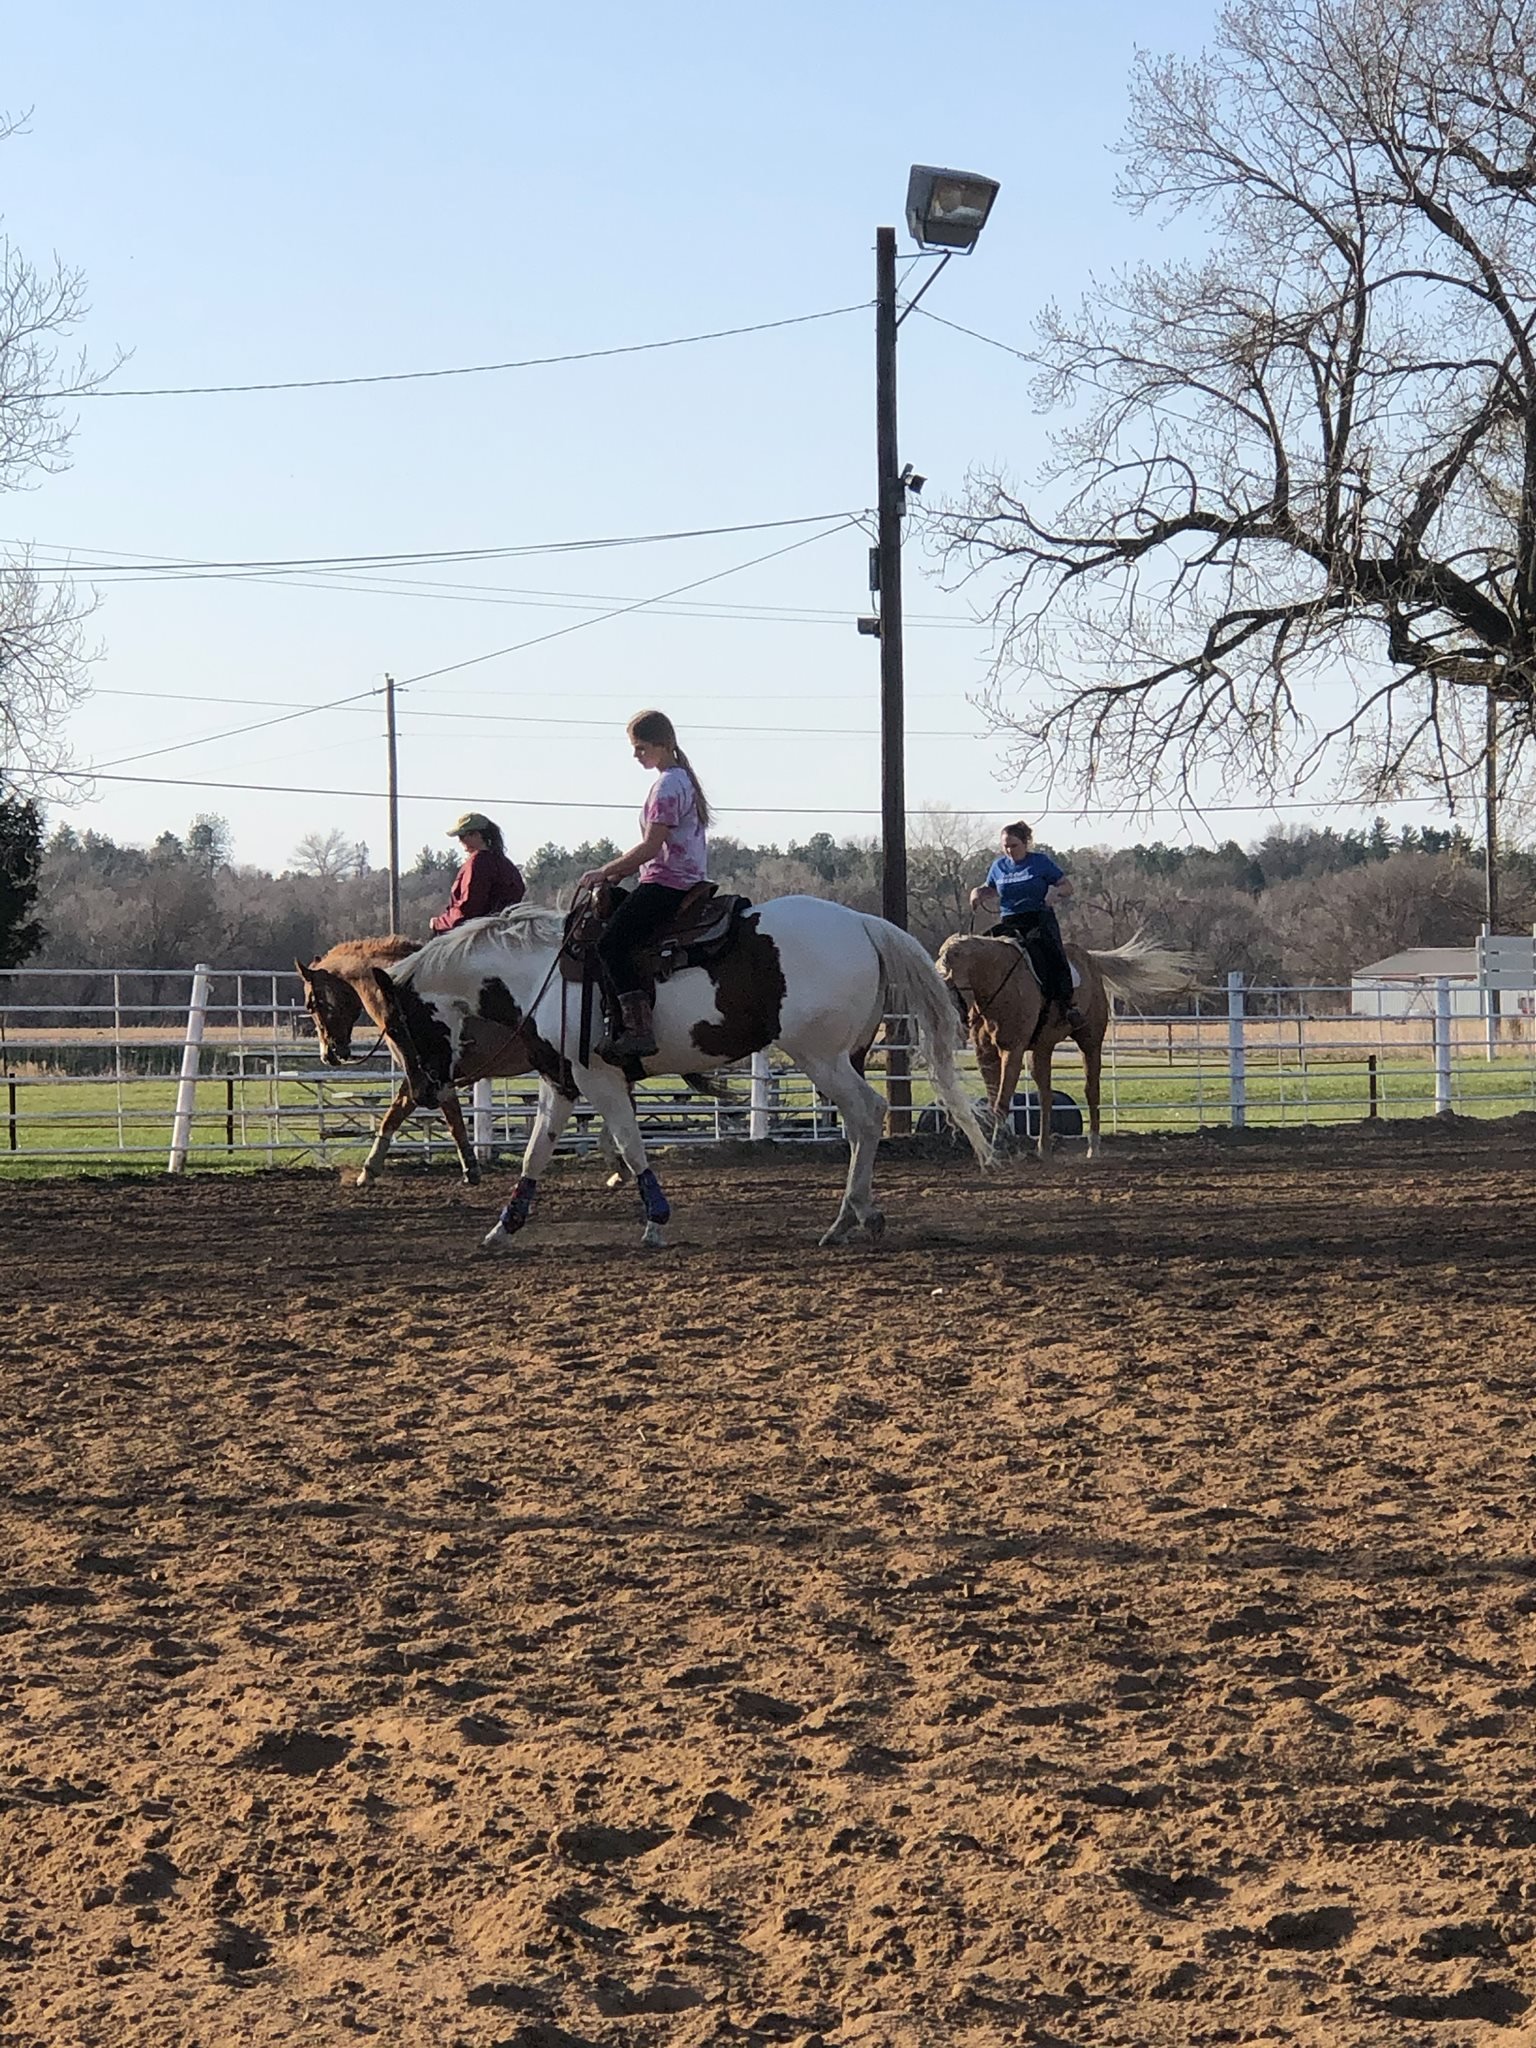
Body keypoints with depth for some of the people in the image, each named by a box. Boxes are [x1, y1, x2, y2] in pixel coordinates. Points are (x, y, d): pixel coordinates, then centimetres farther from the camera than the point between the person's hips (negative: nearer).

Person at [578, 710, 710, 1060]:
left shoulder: (668, 785, -12)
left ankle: (639, 1028, -28)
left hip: (665, 883, -11)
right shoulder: (682, 779, 20)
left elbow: (650, 848, -18)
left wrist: (605, 871, -11)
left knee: (612, 943, -19)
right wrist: (620, 868, 16)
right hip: (686, 882, 11)